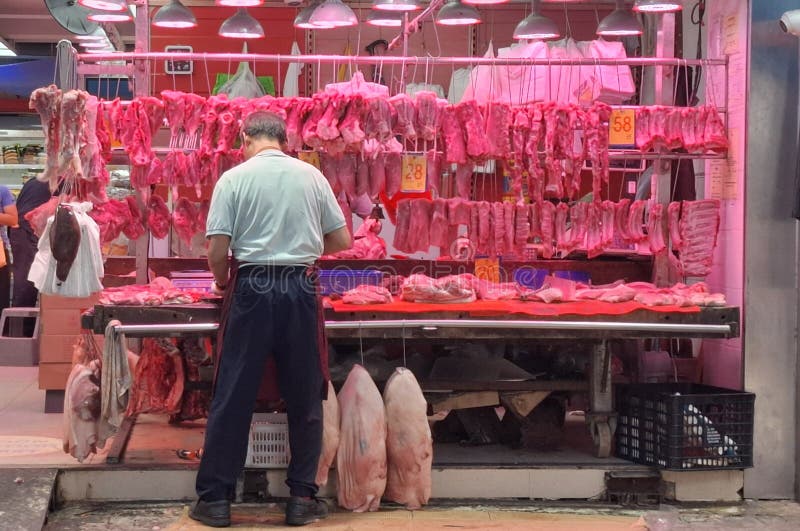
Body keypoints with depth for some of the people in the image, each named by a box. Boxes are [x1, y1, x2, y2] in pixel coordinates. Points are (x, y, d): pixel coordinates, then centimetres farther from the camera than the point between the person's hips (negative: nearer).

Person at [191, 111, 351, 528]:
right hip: (300, 289, 2)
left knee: (233, 397, 5)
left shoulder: (234, 178, -2)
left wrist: (222, 281, 14)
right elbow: (342, 240, 9)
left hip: (253, 289, -2)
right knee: (304, 397, 10)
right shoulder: (311, 176, 5)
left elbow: (217, 251, -7)